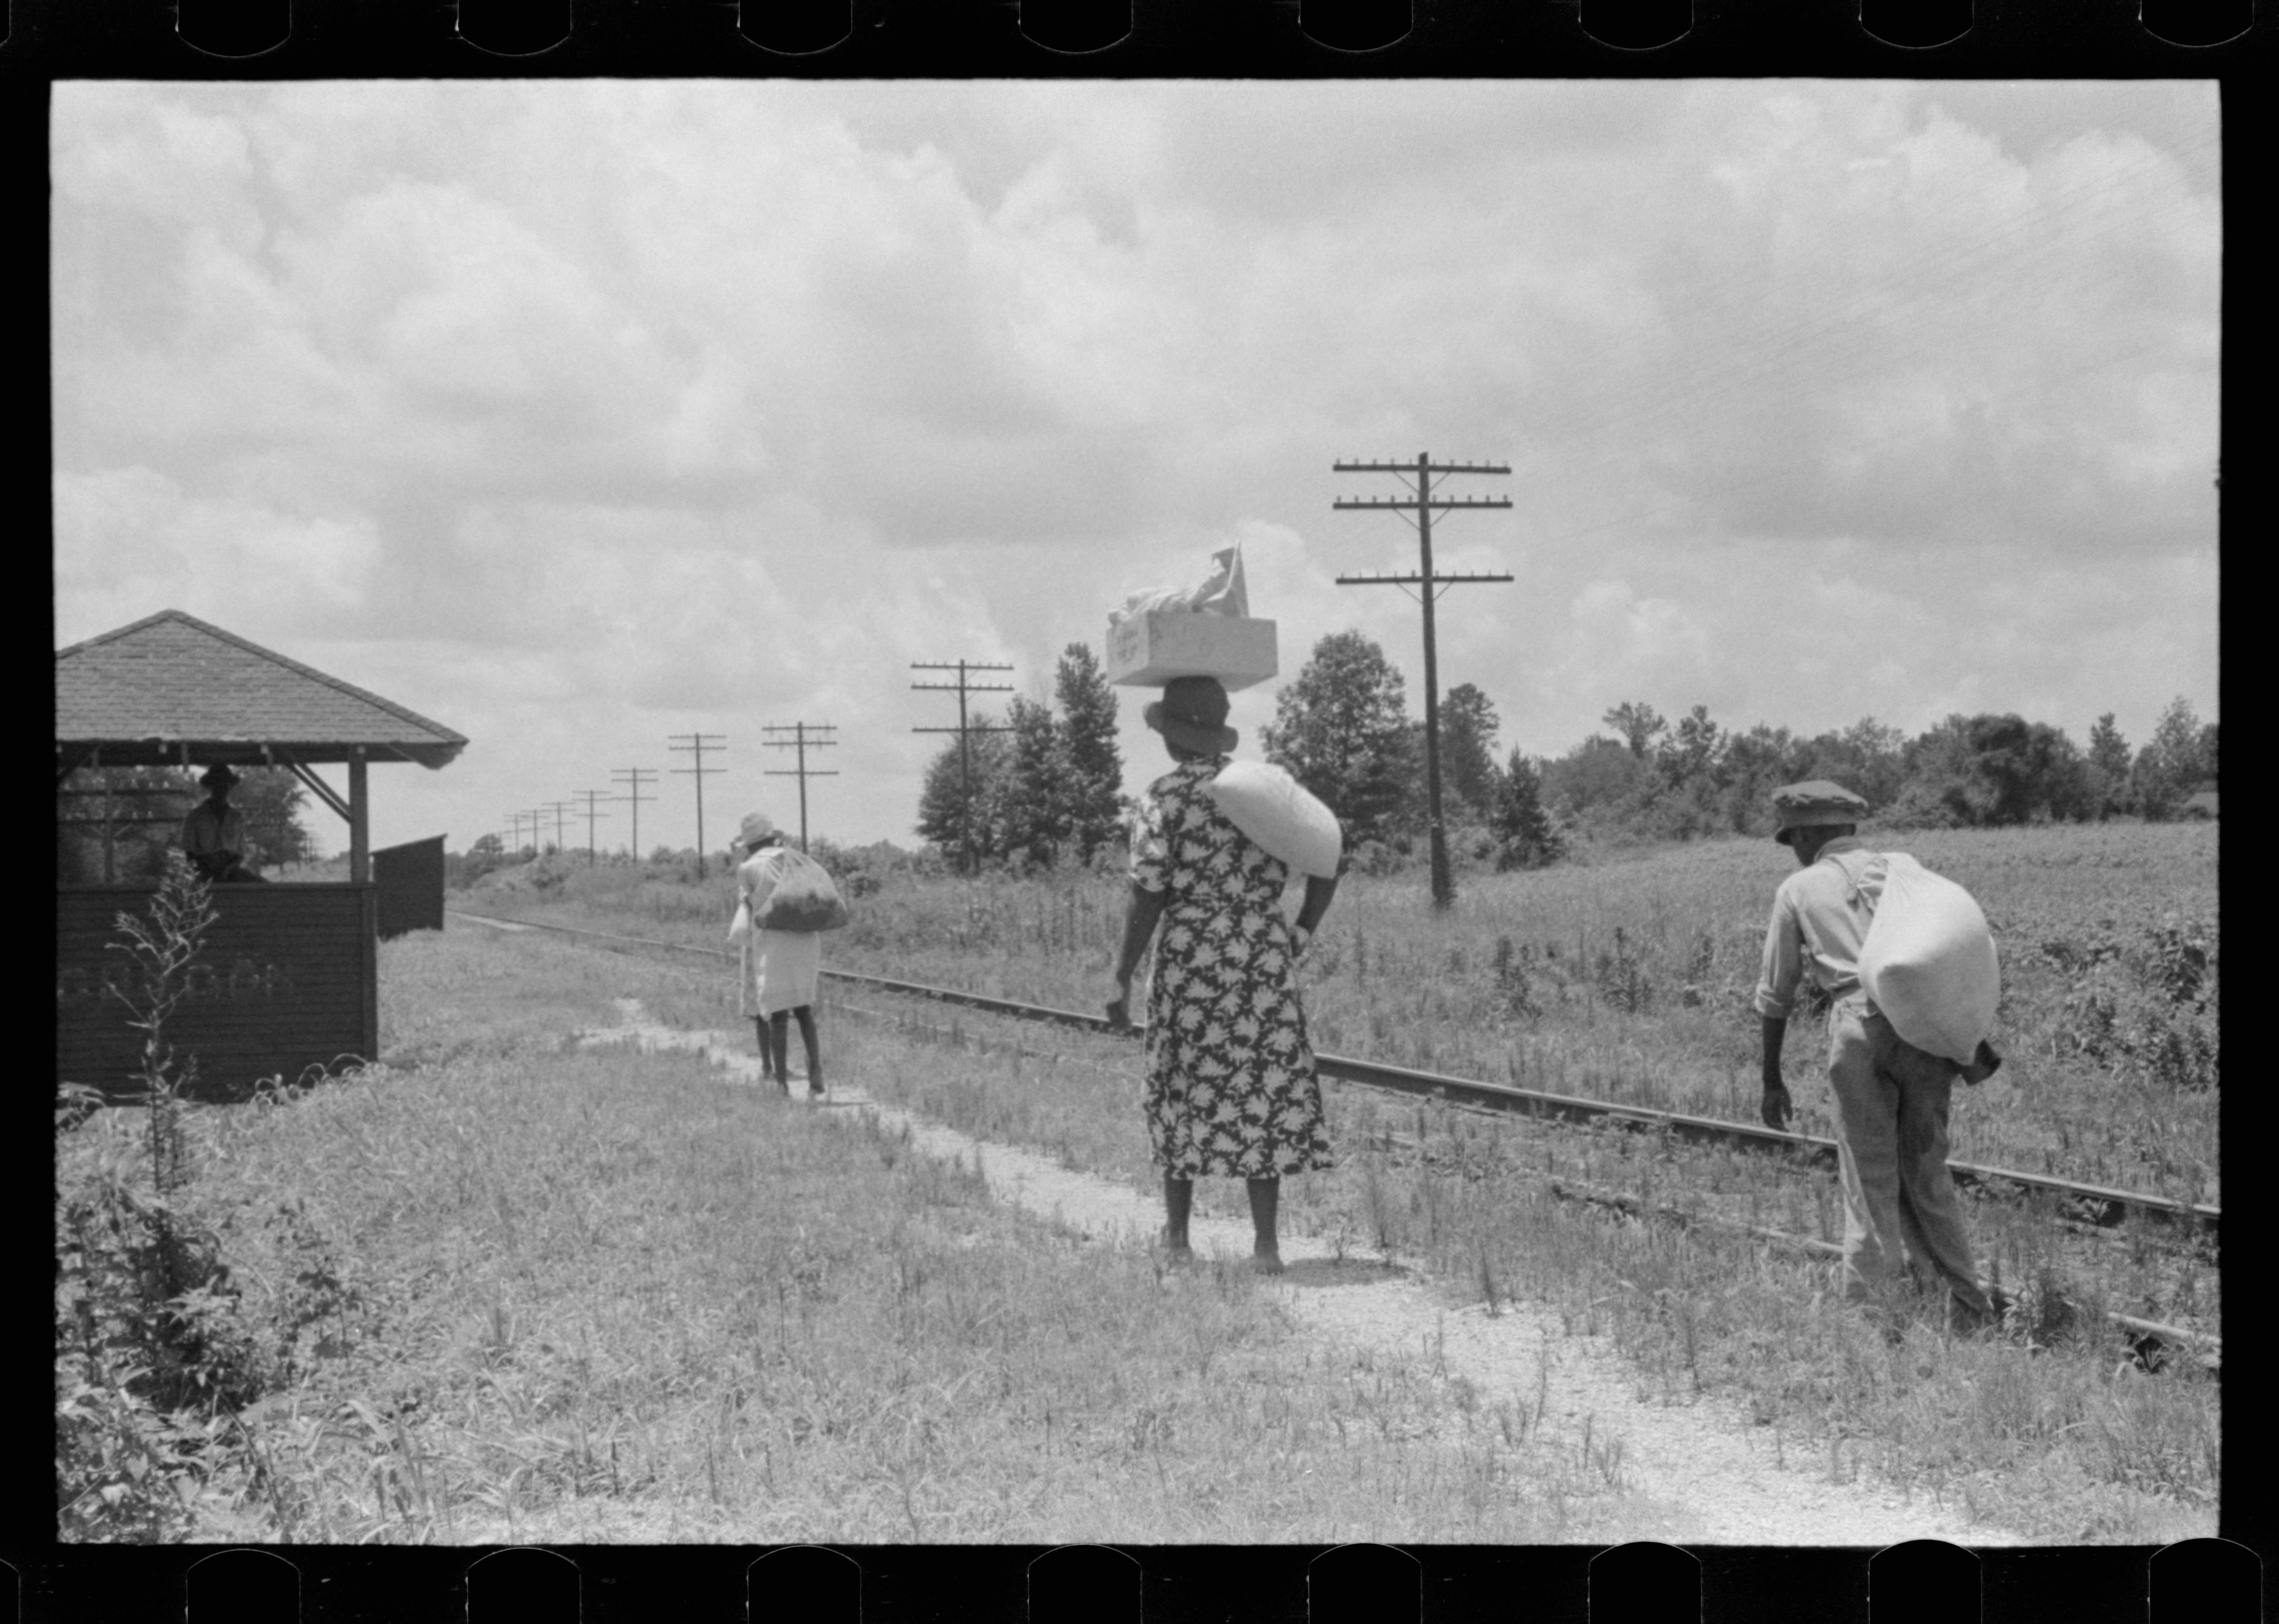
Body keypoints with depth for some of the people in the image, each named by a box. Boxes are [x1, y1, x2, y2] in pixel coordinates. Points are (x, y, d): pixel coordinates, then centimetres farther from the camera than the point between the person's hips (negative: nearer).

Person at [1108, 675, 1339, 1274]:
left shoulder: (1161, 799, -7)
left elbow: (1148, 898, -11)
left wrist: (1123, 979, -5)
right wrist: (1296, 940, 12)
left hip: (1191, 956, -3)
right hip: (1265, 957, 3)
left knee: (1186, 1091, 10)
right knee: (1264, 1091, 6)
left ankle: (1177, 1237, 16)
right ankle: (1265, 1242, 1)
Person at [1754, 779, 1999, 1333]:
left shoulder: (1799, 889, 14)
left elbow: (1775, 995, 17)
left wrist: (1772, 1079, 24)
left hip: (1859, 1022, -3)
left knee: (1870, 1179, 4)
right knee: (1926, 1173, 13)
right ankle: (1969, 1308, 11)